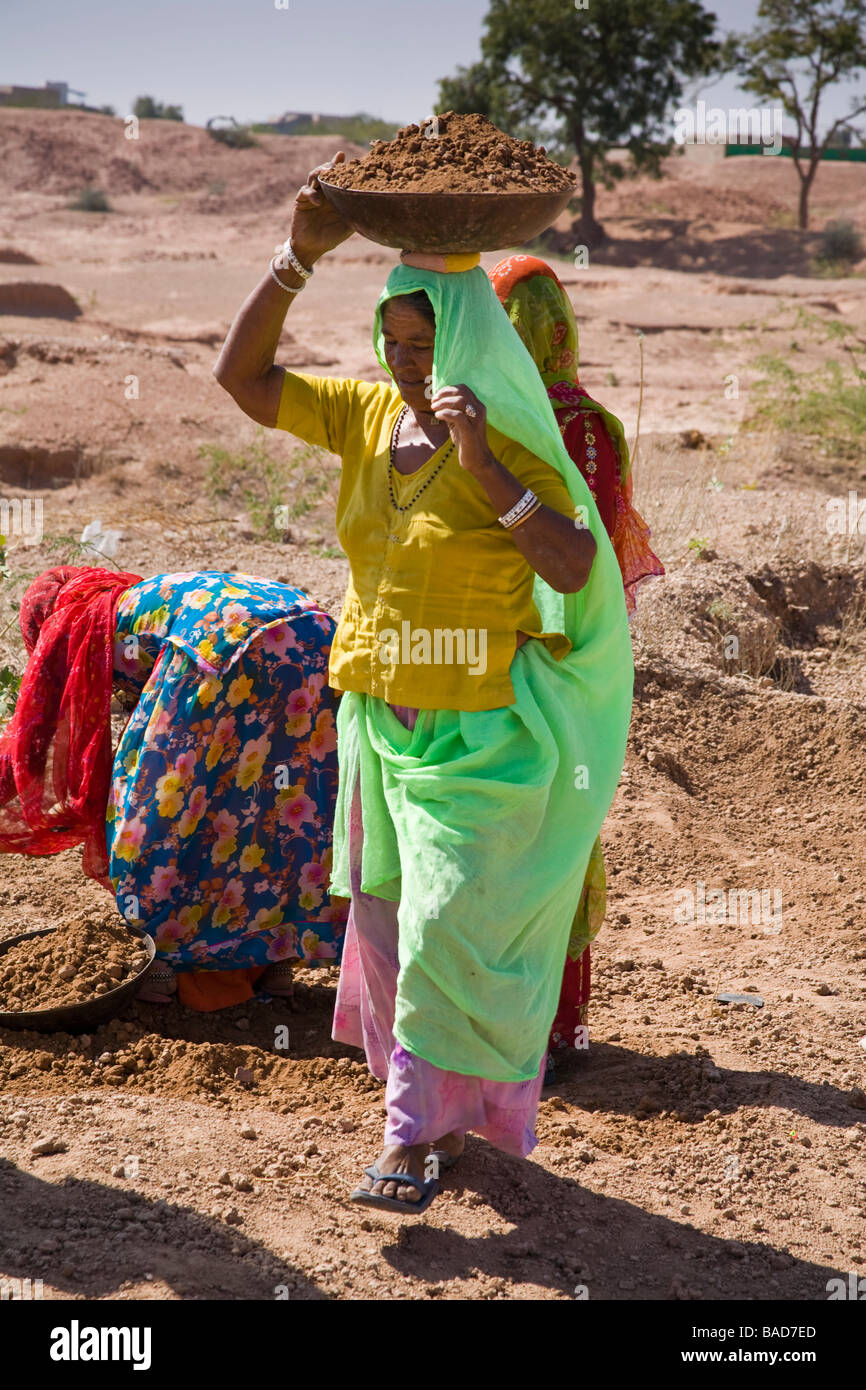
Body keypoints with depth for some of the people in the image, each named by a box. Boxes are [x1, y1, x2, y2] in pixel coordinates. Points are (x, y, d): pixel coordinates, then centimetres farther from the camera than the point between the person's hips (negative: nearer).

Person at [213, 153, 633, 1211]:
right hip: (378, 718, 6)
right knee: (384, 916, 14)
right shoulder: (366, 417, 2)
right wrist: (298, 258, -8)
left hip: (481, 734, -6)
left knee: (448, 927, -2)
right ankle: (451, 1105, 31)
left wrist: (483, 467, -28)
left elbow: (576, 571, -25)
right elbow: (239, 375, 2)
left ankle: (419, 1133, 11)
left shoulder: (515, 447, -14)